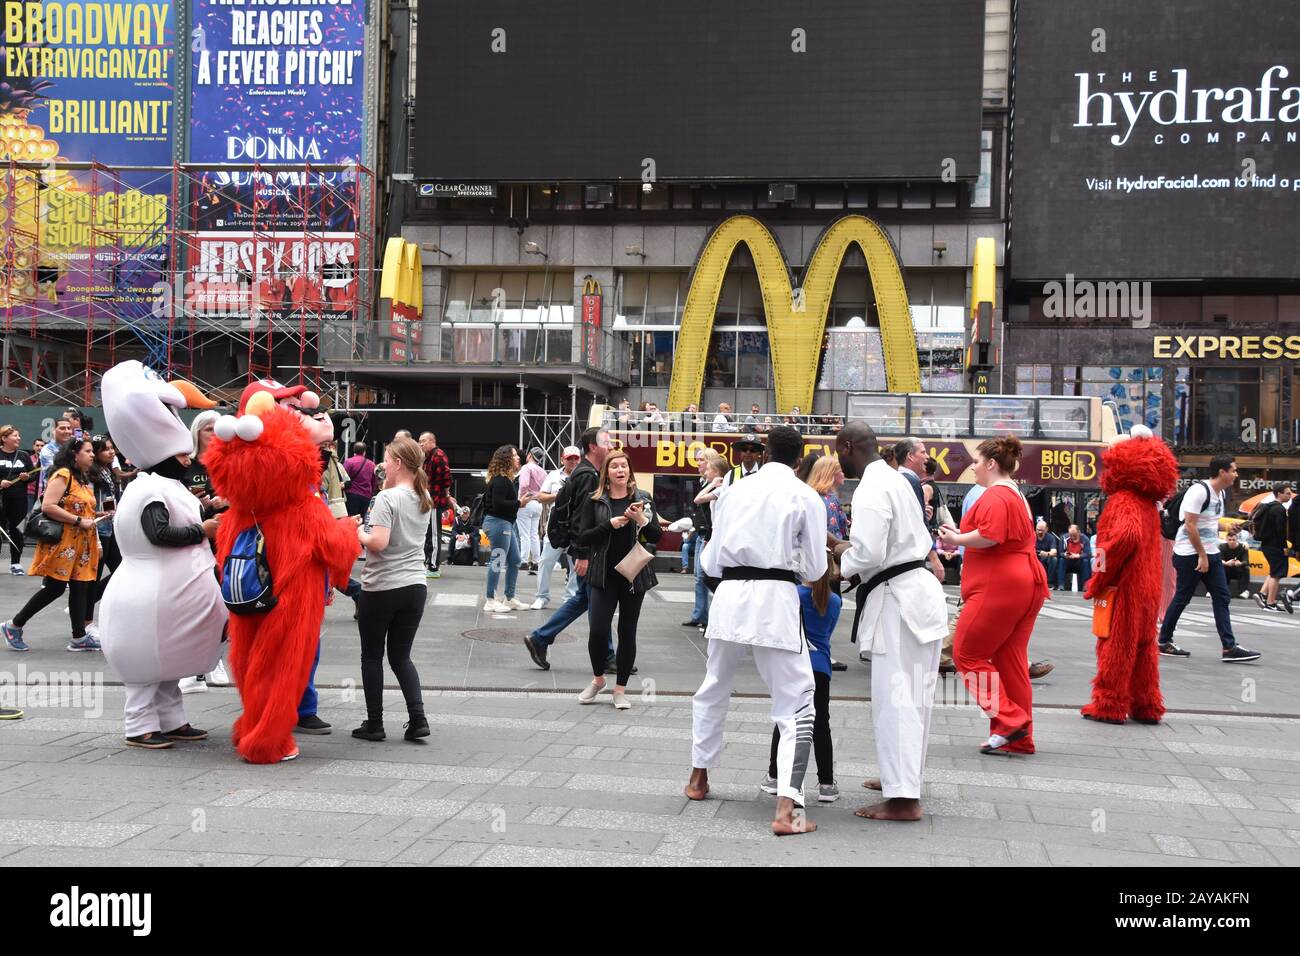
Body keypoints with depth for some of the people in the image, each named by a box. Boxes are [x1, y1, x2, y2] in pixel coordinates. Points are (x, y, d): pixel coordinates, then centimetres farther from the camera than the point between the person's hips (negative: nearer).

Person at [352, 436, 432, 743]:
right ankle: (417, 718, 0)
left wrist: (358, 533, -4)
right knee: (401, 656, 13)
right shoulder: (424, 500, 8)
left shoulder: (386, 498, -14)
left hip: (381, 588, -6)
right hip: (415, 586, 6)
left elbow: (378, 543, -24)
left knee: (372, 656, 9)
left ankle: (374, 723, 13)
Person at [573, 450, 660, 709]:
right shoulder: (595, 501, 2)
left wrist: (642, 520, -17)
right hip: (604, 575, -1)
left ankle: (620, 689, 18)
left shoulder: (642, 500, 4)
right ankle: (598, 679, 19)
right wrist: (610, 525, -15)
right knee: (598, 630, -8)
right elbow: (582, 537, -4)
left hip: (634, 575, 1)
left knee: (627, 632, 6)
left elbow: (656, 536, 1)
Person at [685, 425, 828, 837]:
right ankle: (786, 810, -10)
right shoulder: (806, 497, -1)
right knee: (796, 704, 2)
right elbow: (813, 569, 3)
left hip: (729, 597, 4)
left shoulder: (734, 492, 9)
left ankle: (698, 779, 40)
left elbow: (711, 562, 12)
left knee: (714, 688, 24)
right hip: (775, 601, -4)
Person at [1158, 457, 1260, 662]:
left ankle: (1229, 648, 1)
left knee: (1222, 598, 2)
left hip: (1211, 553, 9)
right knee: (1181, 599, 1)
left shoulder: (1220, 493, 10)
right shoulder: (1199, 491, -18)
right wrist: (1202, 556, -20)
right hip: (1190, 555, -9)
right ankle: (1164, 642, 14)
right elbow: (1190, 525, -21)